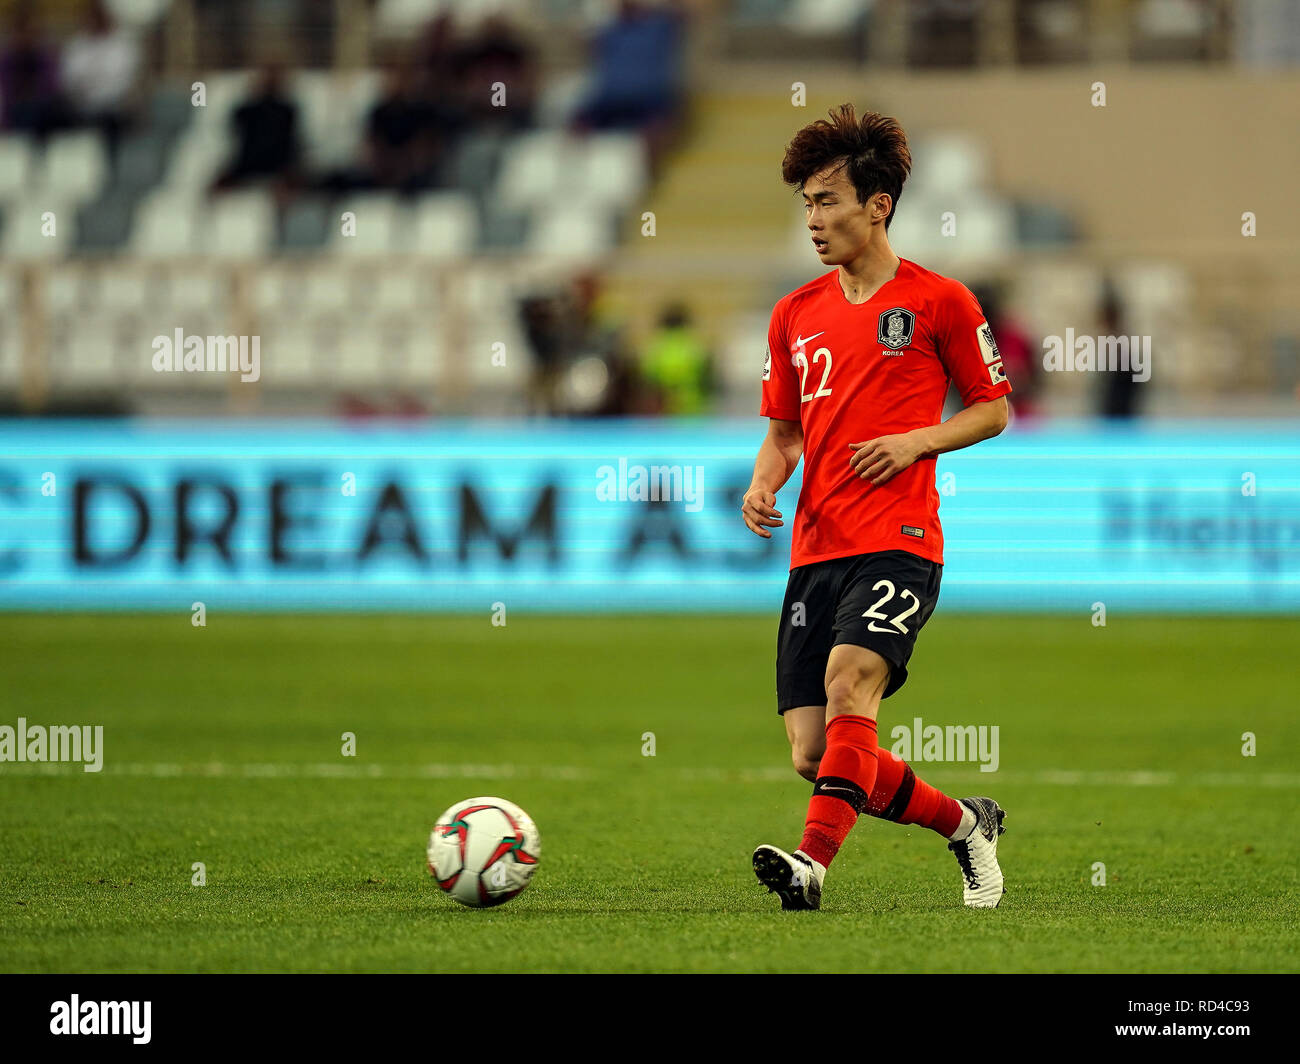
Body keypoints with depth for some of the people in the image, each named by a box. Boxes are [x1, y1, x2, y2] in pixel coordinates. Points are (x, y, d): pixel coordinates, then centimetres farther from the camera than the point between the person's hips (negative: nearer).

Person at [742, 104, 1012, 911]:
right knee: (813, 755, -1)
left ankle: (815, 862, -39)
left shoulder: (940, 302, 1)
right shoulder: (796, 314, 15)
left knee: (849, 678, -30)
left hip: (899, 541, -6)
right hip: (816, 547, 6)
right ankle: (965, 824, 22)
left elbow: (994, 409, 7)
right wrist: (765, 483, 1)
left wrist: (916, 440, -9)